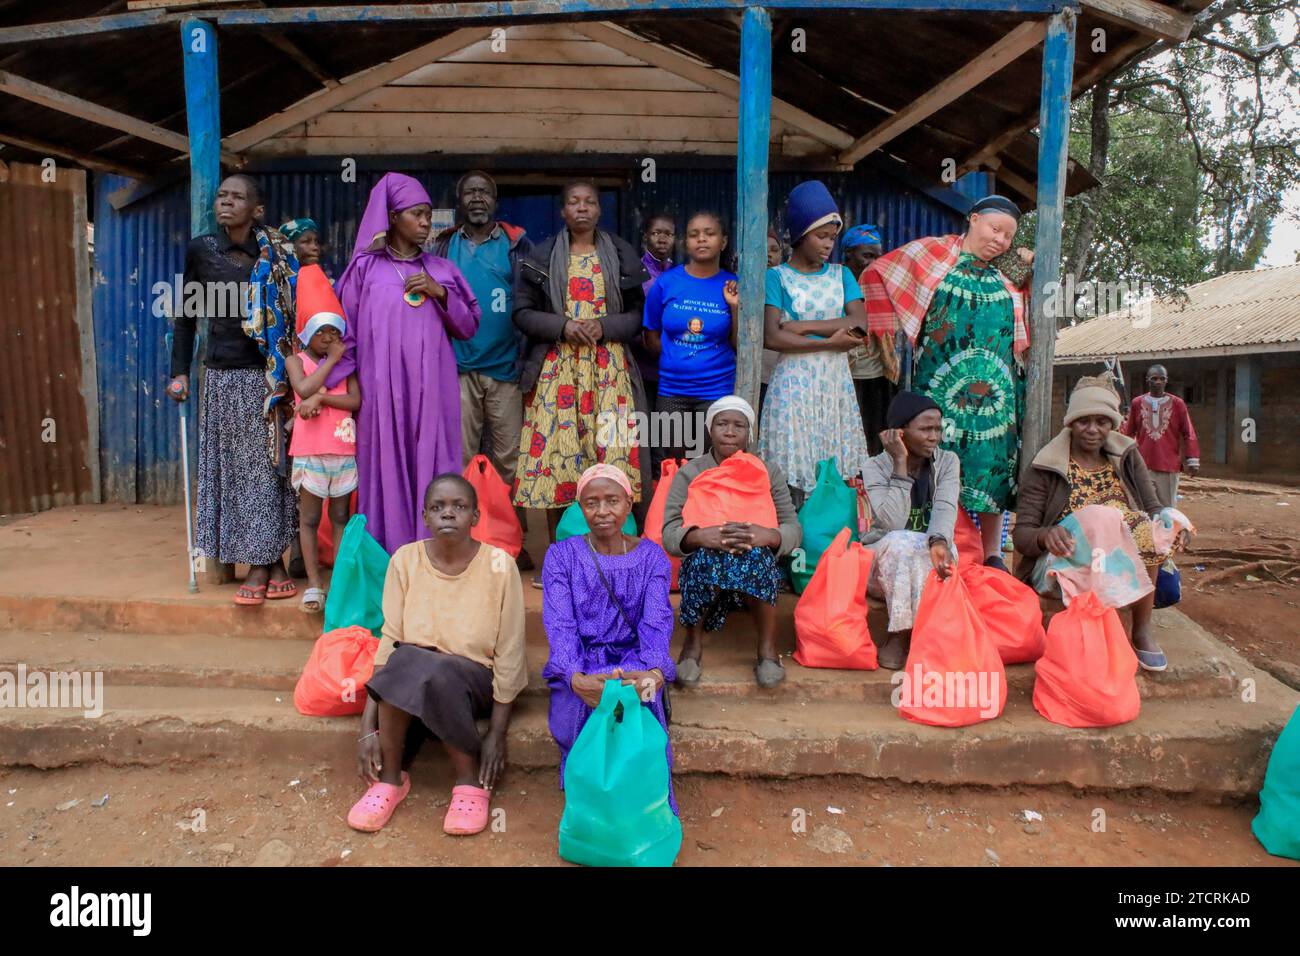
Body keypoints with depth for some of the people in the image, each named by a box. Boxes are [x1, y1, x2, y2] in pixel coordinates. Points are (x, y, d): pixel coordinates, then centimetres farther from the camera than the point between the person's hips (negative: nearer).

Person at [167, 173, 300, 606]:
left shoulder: (277, 256, 0)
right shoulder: (200, 249, 3)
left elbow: (291, 315, 1)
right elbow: (186, 315, 9)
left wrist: (290, 373, -5)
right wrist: (179, 372, 4)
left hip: (264, 376, -2)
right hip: (221, 376, 2)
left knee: (265, 466, 1)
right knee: (230, 466, 3)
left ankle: (264, 563, 8)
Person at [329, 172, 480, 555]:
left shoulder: (441, 270, 13)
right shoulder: (365, 268, 7)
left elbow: (469, 327, 11)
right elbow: (346, 335, 5)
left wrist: (440, 293, -3)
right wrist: (327, 388, -2)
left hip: (432, 393, 2)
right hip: (382, 391, -2)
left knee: (433, 471, 0)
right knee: (386, 471, -1)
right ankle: (388, 560, 7)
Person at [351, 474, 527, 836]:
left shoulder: (499, 564, -12)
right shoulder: (405, 560, -5)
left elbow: (509, 655, -10)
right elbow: (388, 643, -8)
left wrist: (497, 733, -15)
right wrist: (368, 727, -15)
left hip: (476, 682, -2)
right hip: (414, 681, 2)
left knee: (431, 672, -34)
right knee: (406, 660, -32)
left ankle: (470, 780, -14)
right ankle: (390, 777, -12)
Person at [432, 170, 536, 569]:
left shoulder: (516, 243, 7)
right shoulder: (442, 246, 11)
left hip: (505, 366, -1)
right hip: (457, 367, 1)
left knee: (509, 458, 2)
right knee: (458, 457, 3)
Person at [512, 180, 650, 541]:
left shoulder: (622, 255, 10)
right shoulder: (542, 256, 8)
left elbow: (638, 315, 9)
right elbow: (523, 312, 5)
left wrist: (604, 325, -10)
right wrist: (562, 326, -12)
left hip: (608, 369, 1)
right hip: (556, 369, 0)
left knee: (610, 449, -5)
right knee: (556, 448, -3)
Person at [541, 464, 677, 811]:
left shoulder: (651, 557, 5)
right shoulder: (561, 556, 4)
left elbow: (656, 623, -9)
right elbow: (559, 625, -9)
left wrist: (654, 673, -33)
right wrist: (576, 678, -32)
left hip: (635, 662, 0)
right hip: (580, 664, 0)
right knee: (579, 710, -34)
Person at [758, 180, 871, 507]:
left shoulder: (841, 274, 13)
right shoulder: (777, 277, 0)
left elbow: (859, 323, -2)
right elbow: (772, 337, -12)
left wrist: (805, 326, -11)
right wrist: (829, 340, -11)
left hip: (836, 380, 4)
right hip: (795, 380, -4)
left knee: (834, 469, 5)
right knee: (794, 473, -4)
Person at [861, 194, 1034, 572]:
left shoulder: (1006, 278, 19)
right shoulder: (935, 253, 6)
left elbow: (1029, 329, 23)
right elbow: (875, 274, 3)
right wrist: (886, 335, -3)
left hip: (997, 388, 4)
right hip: (942, 384, -4)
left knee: (994, 463, 2)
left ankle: (992, 555, 12)